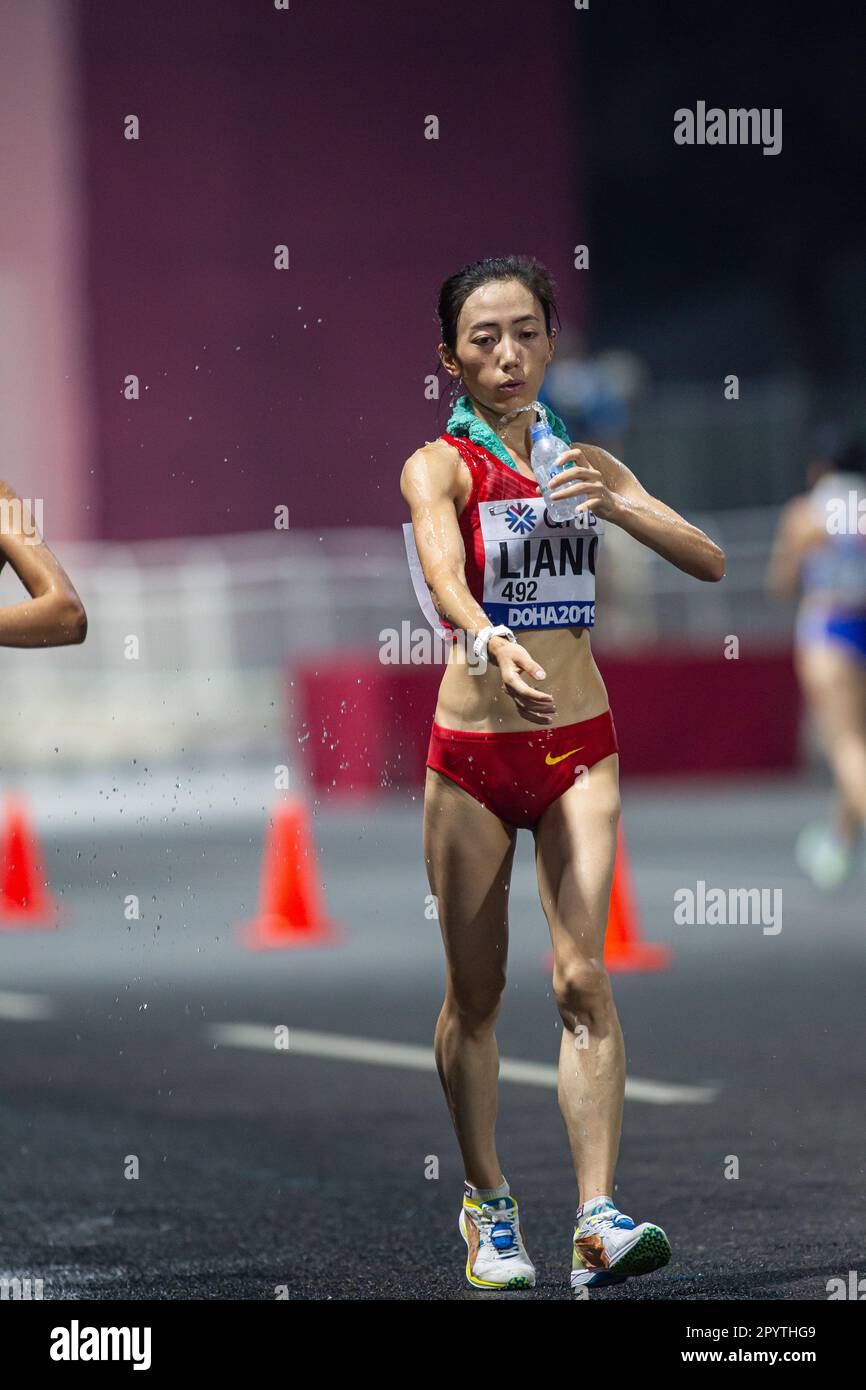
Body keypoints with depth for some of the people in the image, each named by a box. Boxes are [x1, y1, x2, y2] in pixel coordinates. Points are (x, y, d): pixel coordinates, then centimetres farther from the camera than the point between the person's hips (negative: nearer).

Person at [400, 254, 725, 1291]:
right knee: (476, 991, 5)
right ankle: (486, 1202, 20)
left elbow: (709, 562, 2)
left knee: (583, 977, -11)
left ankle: (599, 1218, -17)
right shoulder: (440, 465, -4)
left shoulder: (580, 459, 9)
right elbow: (444, 574, -25)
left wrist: (621, 505, -17)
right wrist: (489, 641, -46)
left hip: (579, 747, 2)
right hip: (472, 748, -2)